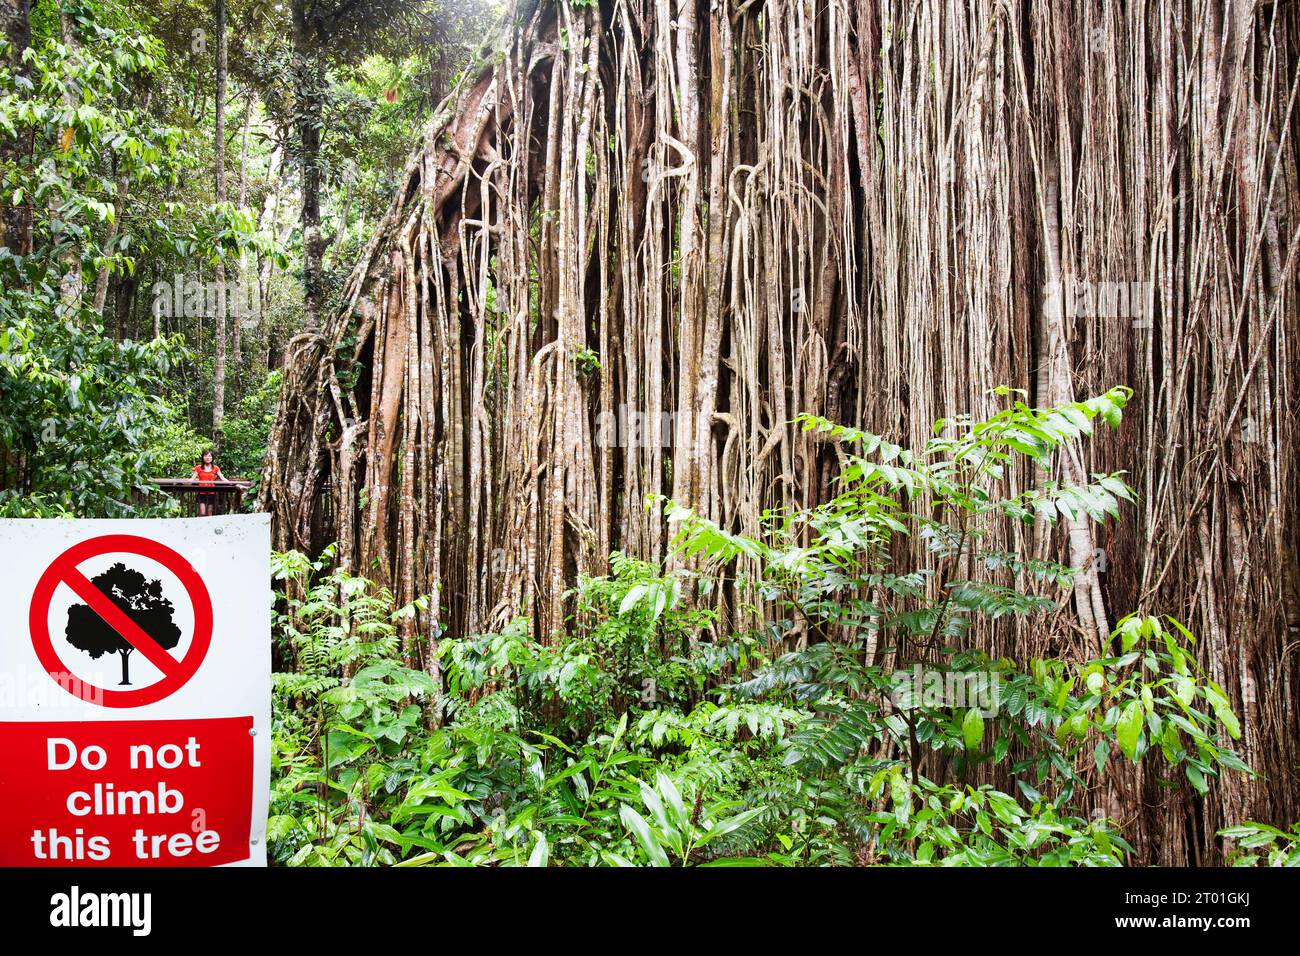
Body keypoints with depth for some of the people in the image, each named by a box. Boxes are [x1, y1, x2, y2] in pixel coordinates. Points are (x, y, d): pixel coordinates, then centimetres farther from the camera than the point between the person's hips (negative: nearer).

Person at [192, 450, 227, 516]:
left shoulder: (215, 468, 8)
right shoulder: (198, 468, 7)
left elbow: (222, 478, 0)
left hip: (211, 493, 1)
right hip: (202, 493, -1)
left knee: (210, 513, 3)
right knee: (202, 513, -10)